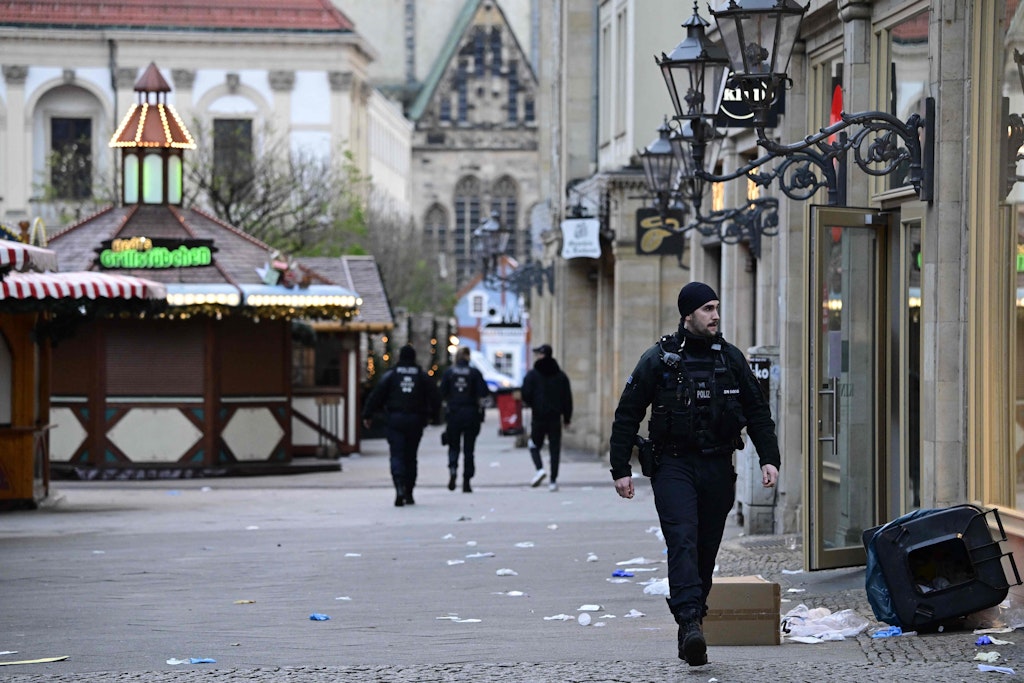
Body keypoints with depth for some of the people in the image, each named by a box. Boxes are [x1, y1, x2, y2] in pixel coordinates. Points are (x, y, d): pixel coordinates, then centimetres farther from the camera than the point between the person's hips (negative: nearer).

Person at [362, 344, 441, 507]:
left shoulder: (390, 375, 1)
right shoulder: (423, 376, 6)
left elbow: (376, 396, -3)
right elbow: (435, 398, 6)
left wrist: (367, 415, 4)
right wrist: (430, 415, 21)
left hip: (395, 420, -2)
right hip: (415, 421, 2)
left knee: (397, 455, -5)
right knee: (410, 456, 11)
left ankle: (400, 487, -28)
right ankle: (409, 493, 13)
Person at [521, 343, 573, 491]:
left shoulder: (532, 374, -4)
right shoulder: (561, 375, 7)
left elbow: (526, 395, -8)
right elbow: (567, 398, 7)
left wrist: (529, 404, 14)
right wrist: (567, 417, 13)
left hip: (538, 417, -2)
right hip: (555, 417, 2)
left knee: (535, 445, 11)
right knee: (555, 449, 4)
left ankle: (540, 468, -14)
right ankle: (553, 481, 0)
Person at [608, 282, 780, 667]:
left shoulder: (730, 358, 8)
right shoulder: (659, 359, -1)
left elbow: (757, 412, 13)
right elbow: (627, 414, 2)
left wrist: (769, 458, 1)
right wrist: (621, 469, -2)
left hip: (717, 468, 4)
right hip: (673, 465, -3)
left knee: (706, 548, 6)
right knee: (683, 541, -19)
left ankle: (691, 624, 15)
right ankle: (690, 623, -29)